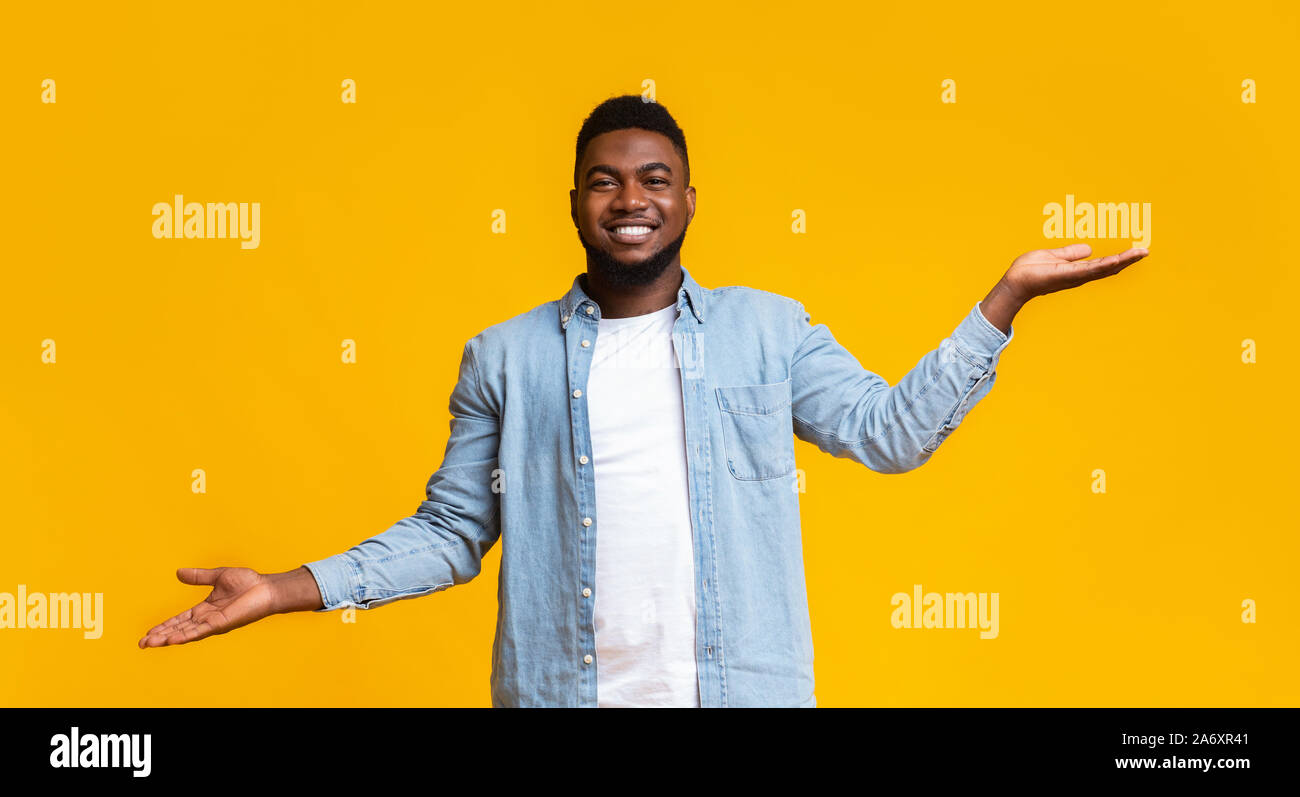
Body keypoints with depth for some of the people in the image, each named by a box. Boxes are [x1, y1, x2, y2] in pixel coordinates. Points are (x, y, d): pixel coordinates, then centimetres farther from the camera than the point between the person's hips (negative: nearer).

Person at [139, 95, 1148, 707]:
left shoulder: (768, 329, 8)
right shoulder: (506, 356, 9)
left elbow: (891, 429, 5)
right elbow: (449, 532, 10)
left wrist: (1009, 295, 1)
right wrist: (287, 590, 0)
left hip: (741, 689, 0)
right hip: (561, 689, 1)